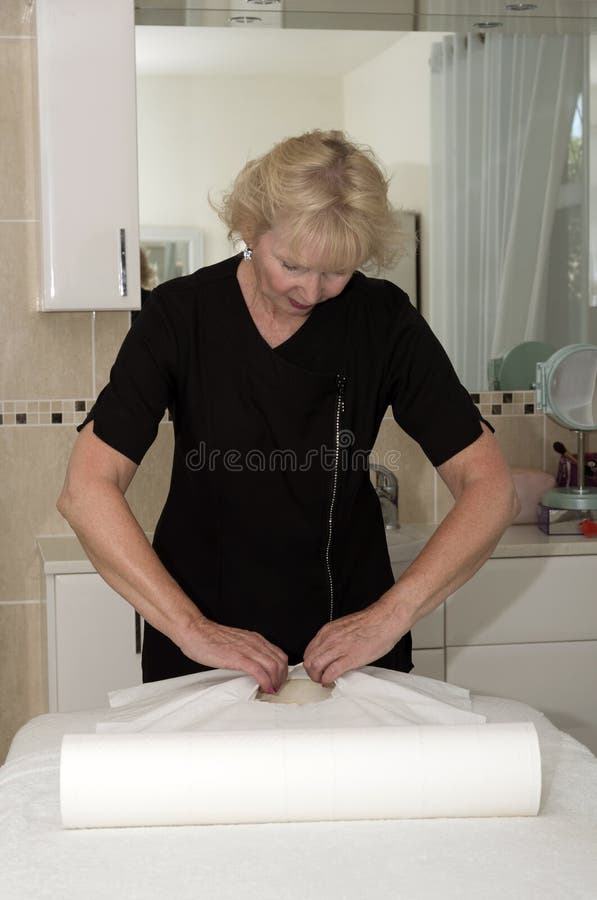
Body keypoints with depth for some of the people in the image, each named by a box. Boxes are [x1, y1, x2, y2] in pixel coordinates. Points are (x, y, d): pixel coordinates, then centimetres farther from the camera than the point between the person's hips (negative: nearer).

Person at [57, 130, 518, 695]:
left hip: (351, 640, 1)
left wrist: (391, 615, -26)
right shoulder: (181, 314, -14)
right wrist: (192, 628, -29)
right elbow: (86, 489, -20)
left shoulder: (384, 319, -11)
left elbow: (489, 487, -14)